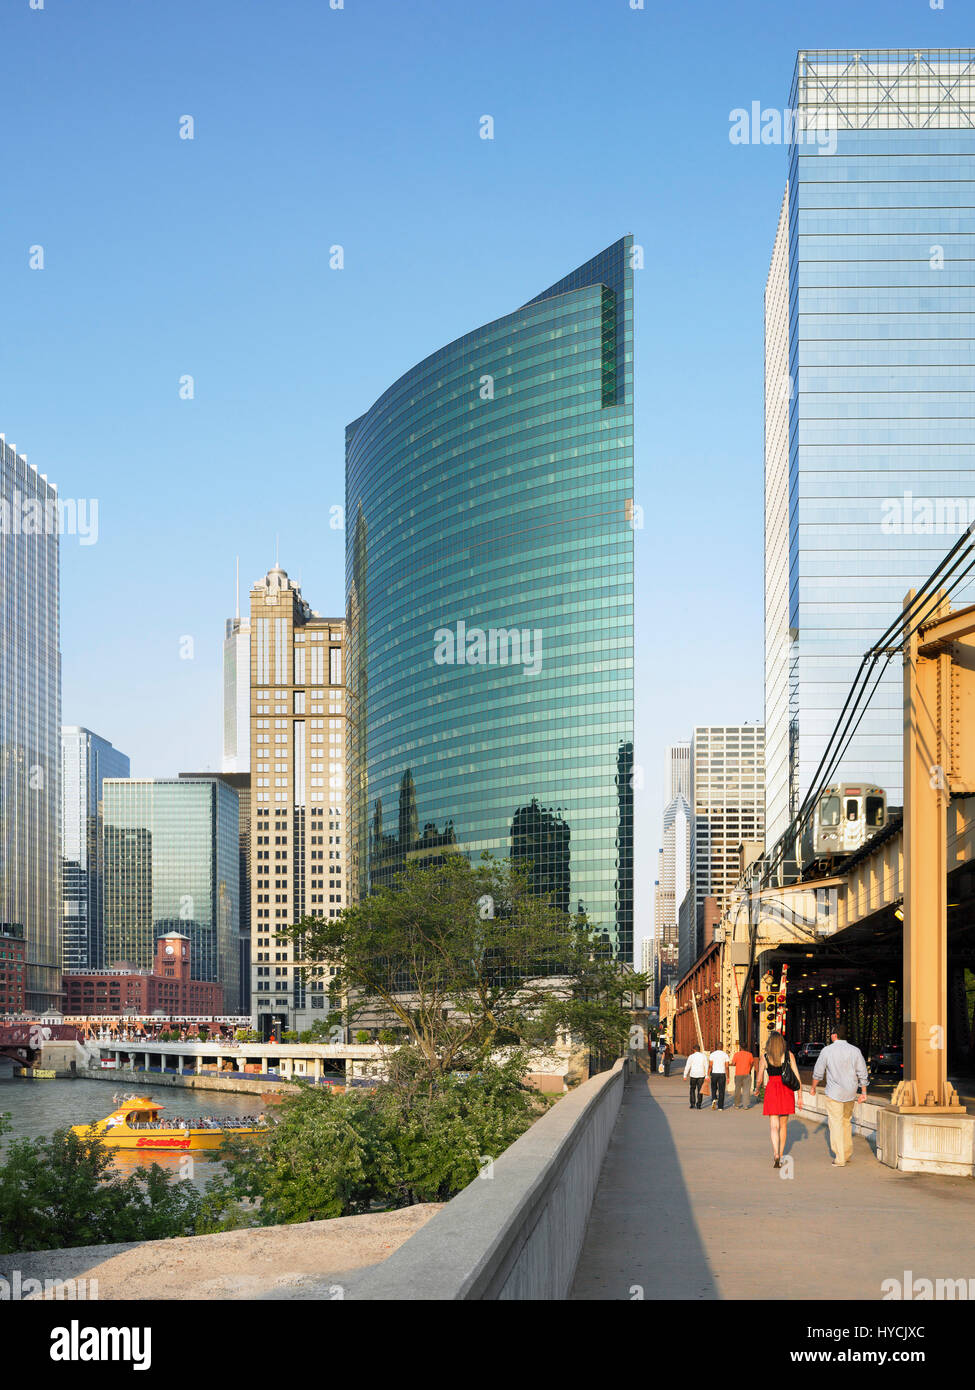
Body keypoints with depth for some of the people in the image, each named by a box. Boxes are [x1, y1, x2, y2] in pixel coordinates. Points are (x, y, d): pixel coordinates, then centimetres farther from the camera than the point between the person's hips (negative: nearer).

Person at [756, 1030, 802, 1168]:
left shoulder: (765, 1058, -1)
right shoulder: (789, 1055, 0)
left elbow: (760, 1079, 5)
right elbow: (796, 1076, -2)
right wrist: (800, 1096, 3)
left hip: (771, 1090, -1)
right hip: (787, 1090, 1)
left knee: (774, 1125, -4)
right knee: (783, 1125, 16)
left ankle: (776, 1154, -25)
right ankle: (781, 1155, 22)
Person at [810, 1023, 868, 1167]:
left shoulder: (827, 1051, -9)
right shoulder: (855, 1051, 0)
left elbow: (818, 1073, -1)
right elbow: (862, 1074, 1)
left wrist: (813, 1088, 14)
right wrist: (864, 1093, 8)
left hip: (834, 1093, -4)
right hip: (850, 1093, 4)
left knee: (836, 1124, 0)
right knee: (846, 1122, 19)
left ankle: (840, 1159, -3)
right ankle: (848, 1154, 26)